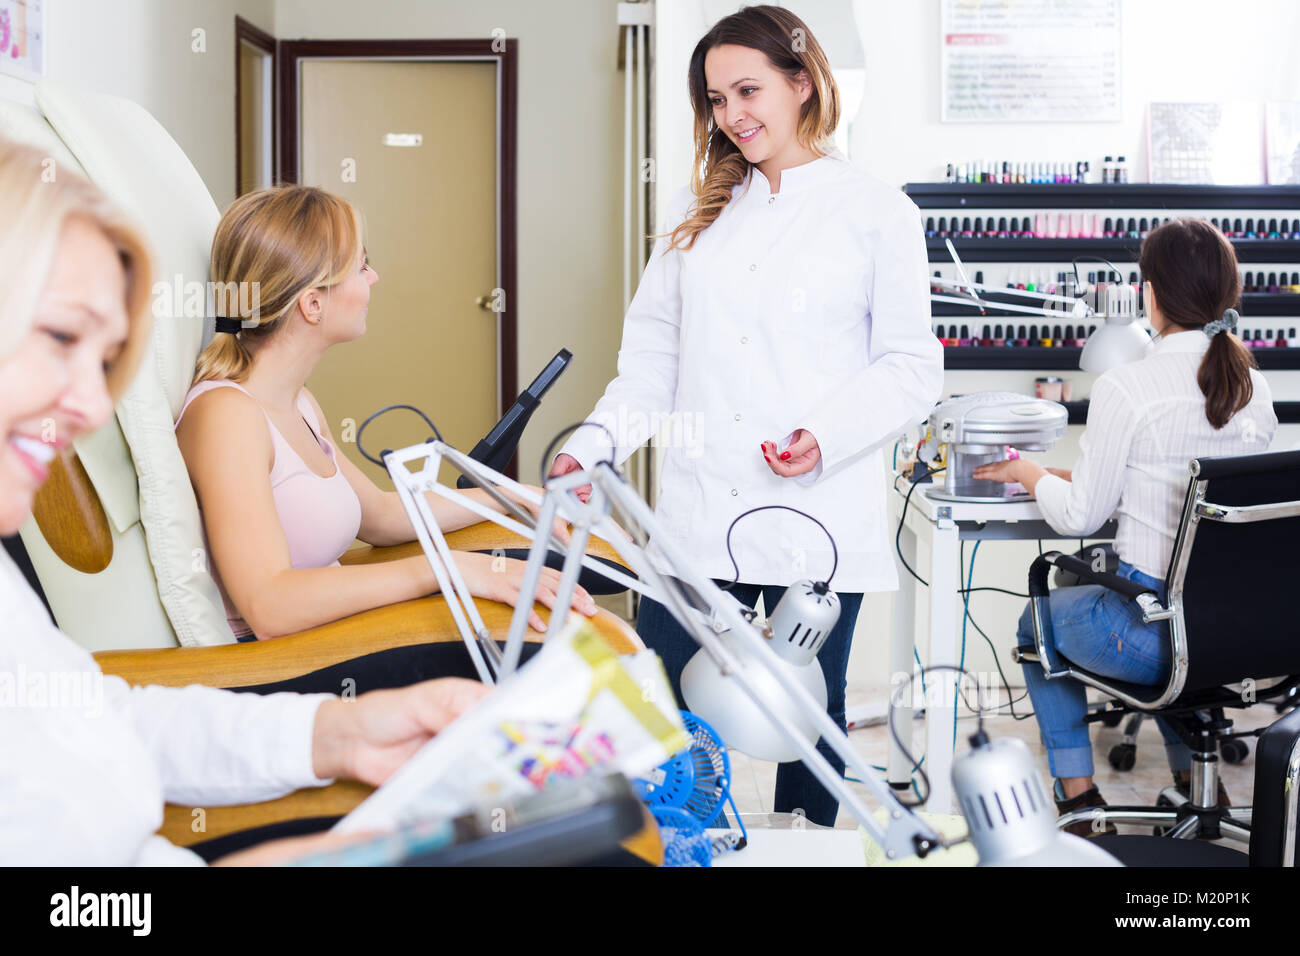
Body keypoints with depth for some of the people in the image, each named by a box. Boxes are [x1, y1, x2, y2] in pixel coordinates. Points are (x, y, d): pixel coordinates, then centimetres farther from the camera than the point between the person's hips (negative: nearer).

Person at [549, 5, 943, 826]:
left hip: (815, 520, -3)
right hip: (697, 516, 3)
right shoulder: (698, 211, 15)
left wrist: (826, 435, -18)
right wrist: (598, 442, -1)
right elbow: (654, 350, 14)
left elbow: (912, 366, -2)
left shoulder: (878, 213, 2)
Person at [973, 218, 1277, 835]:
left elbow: (1080, 517, -10)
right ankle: (1197, 775, 38)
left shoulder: (1125, 389, -18)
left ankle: (1077, 792, 26)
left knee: (1040, 619, 25)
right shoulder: (1255, 389, 2)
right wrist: (1085, 474, 22)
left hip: (1155, 633, -6)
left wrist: (1032, 476, 10)